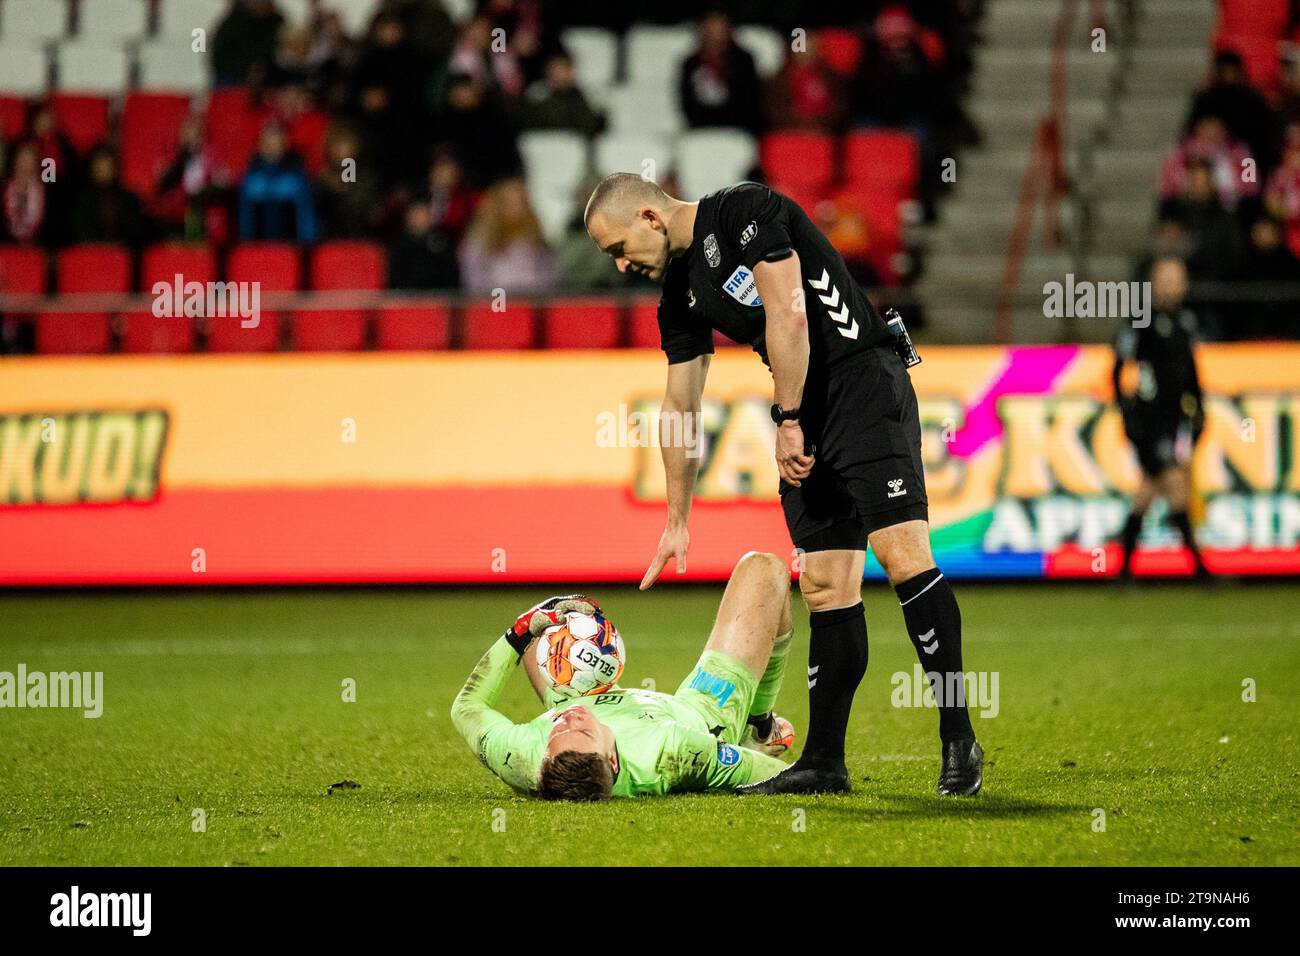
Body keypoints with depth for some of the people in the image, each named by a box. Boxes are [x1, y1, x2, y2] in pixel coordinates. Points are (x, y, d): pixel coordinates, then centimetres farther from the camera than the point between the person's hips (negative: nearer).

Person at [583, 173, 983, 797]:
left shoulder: (745, 211, -8)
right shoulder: (679, 296, 16)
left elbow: (787, 313, -16)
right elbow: (679, 406, 22)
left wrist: (788, 422, -12)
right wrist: (676, 523, 23)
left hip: (864, 383, -8)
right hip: (805, 422, 8)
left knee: (901, 553, -17)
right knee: (825, 587, 5)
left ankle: (959, 743, -16)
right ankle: (824, 764, 6)